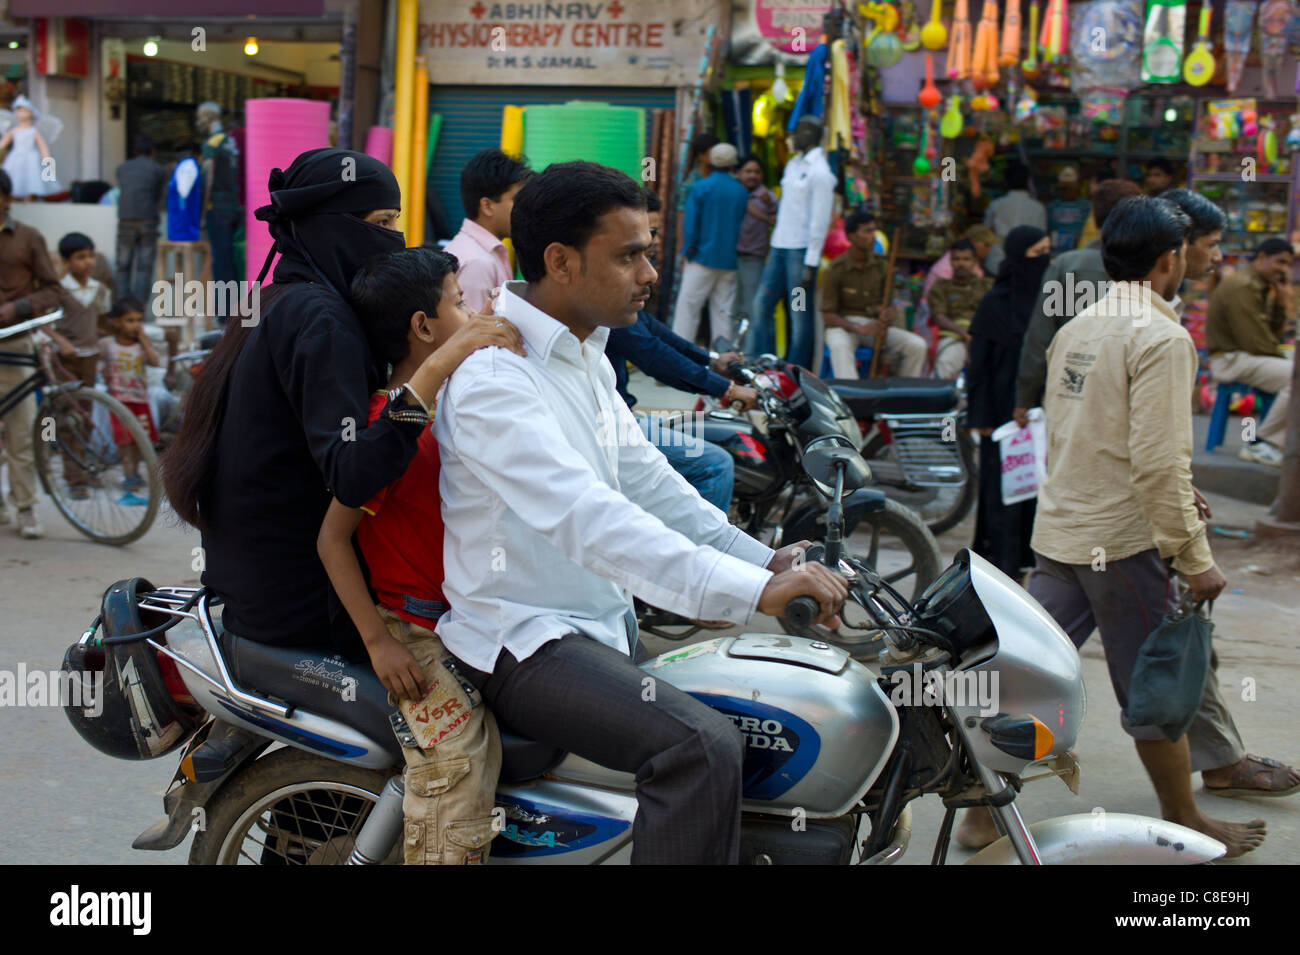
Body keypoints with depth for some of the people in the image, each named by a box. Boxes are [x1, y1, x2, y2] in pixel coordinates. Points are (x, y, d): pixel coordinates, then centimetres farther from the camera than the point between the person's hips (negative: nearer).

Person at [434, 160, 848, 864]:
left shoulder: (585, 356, 11)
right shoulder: (491, 377, -21)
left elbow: (644, 478, 16)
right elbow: (585, 517, -33)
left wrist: (764, 561, 3)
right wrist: (755, 592, -40)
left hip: (610, 618, 10)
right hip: (524, 640, -10)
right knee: (702, 746, -30)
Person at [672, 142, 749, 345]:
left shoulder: (700, 187, -5)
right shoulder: (742, 192, 5)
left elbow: (691, 224, -7)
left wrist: (688, 253, 0)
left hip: (703, 259, -4)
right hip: (730, 261, 4)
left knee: (688, 306, 0)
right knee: (723, 311, 6)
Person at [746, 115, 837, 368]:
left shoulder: (819, 172, -10)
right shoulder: (792, 165, 16)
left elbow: (820, 221, -13)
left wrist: (810, 265, -16)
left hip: (801, 250, -8)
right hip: (780, 246, 8)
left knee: (799, 313, -3)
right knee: (762, 304, 7)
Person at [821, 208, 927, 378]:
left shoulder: (881, 266, 2)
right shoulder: (835, 269, -11)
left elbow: (889, 304, 8)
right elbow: (828, 315, -11)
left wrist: (890, 314, -19)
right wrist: (859, 328, -27)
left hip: (874, 324, 4)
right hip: (843, 326, -4)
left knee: (918, 345, -16)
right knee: (840, 346, -40)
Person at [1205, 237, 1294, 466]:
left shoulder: (1259, 286, 18)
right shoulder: (1242, 287, -15)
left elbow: (1272, 335, 15)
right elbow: (1256, 343, -20)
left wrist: (1280, 300, 5)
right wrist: (1284, 359, -6)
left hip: (1246, 355, 11)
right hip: (1232, 360, -11)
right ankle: (1261, 443, -15)